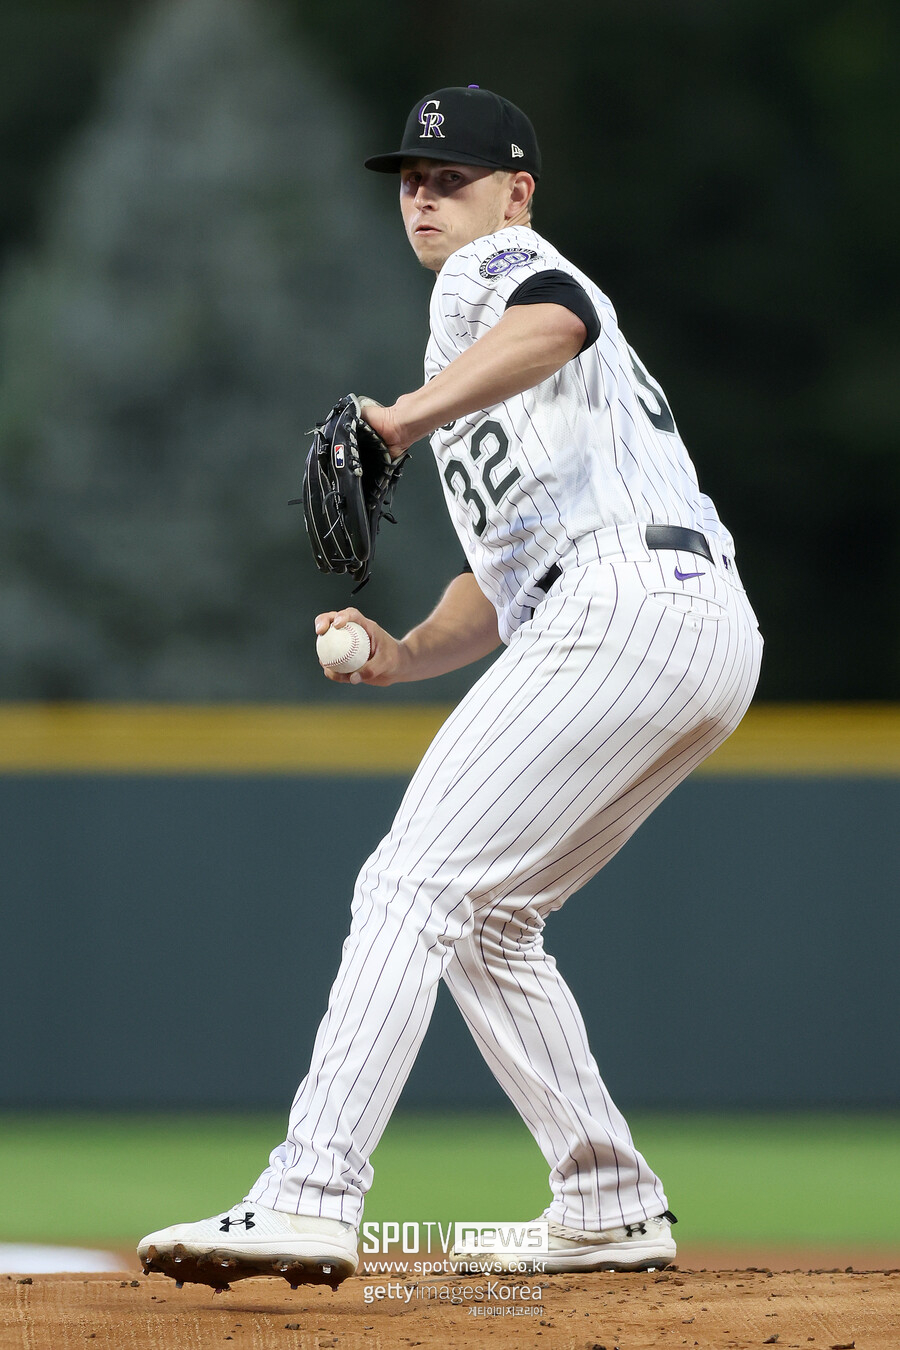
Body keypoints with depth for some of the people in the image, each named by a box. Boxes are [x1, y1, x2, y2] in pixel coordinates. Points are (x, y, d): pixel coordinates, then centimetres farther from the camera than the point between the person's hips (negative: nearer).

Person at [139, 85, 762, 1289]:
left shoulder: (491, 271, 5)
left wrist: (404, 419, -35)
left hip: (625, 603, -10)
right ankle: (613, 1211, 18)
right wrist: (403, 656, 14)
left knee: (417, 883, -15)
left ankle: (311, 1198, -27)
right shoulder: (484, 327, 34)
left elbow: (559, 320, -23)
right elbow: (509, 576, 32)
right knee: (486, 915, 20)